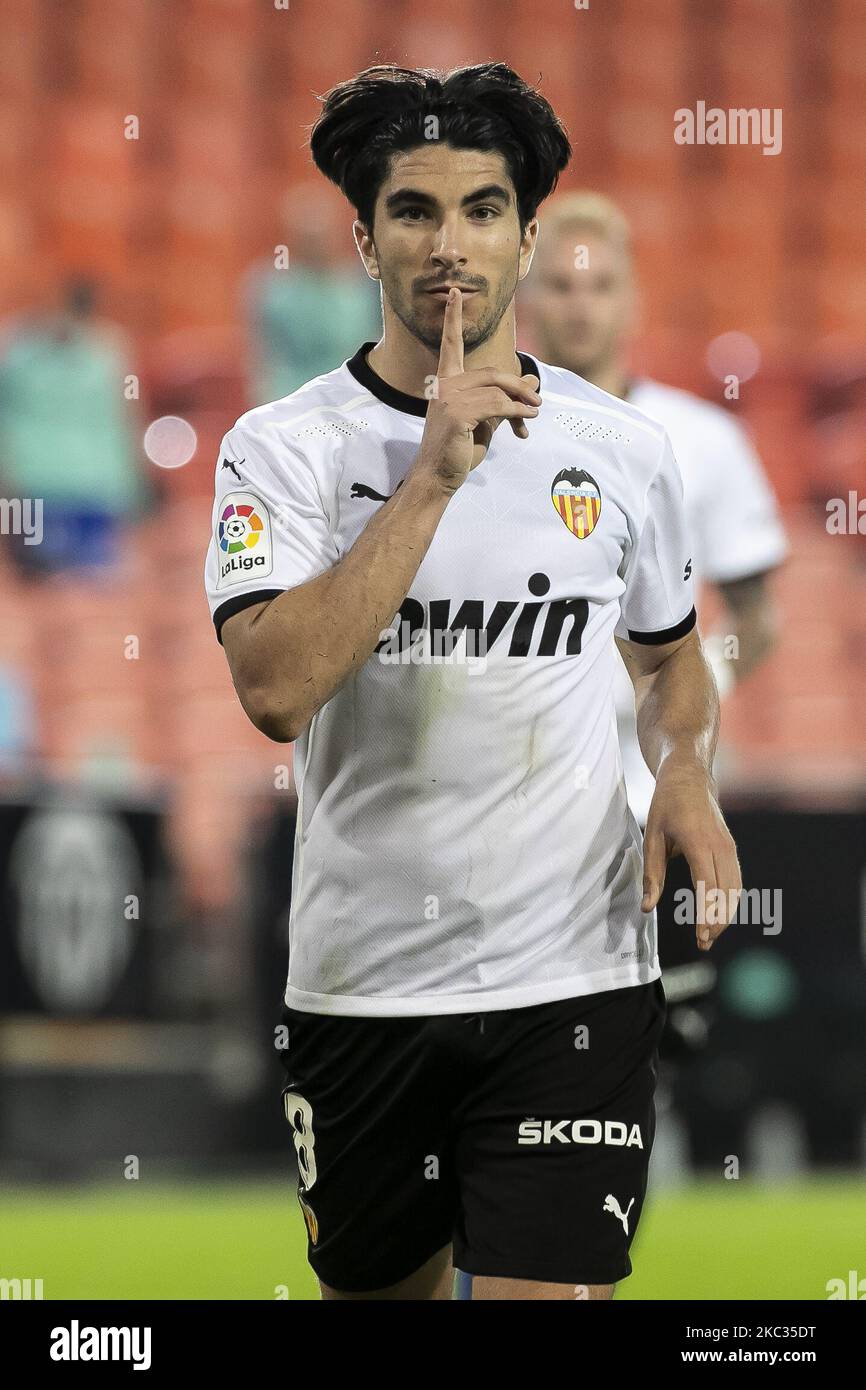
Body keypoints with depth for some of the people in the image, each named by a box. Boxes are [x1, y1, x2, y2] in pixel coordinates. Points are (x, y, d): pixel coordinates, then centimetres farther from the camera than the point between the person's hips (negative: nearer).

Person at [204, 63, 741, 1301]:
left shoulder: (621, 447, 4)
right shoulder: (284, 446, -4)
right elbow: (276, 688, -20)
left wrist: (686, 774, -1)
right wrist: (434, 475, -22)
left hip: (573, 983, 0)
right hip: (360, 992, 0)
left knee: (551, 1294, -13)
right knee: (376, 1287, 15)